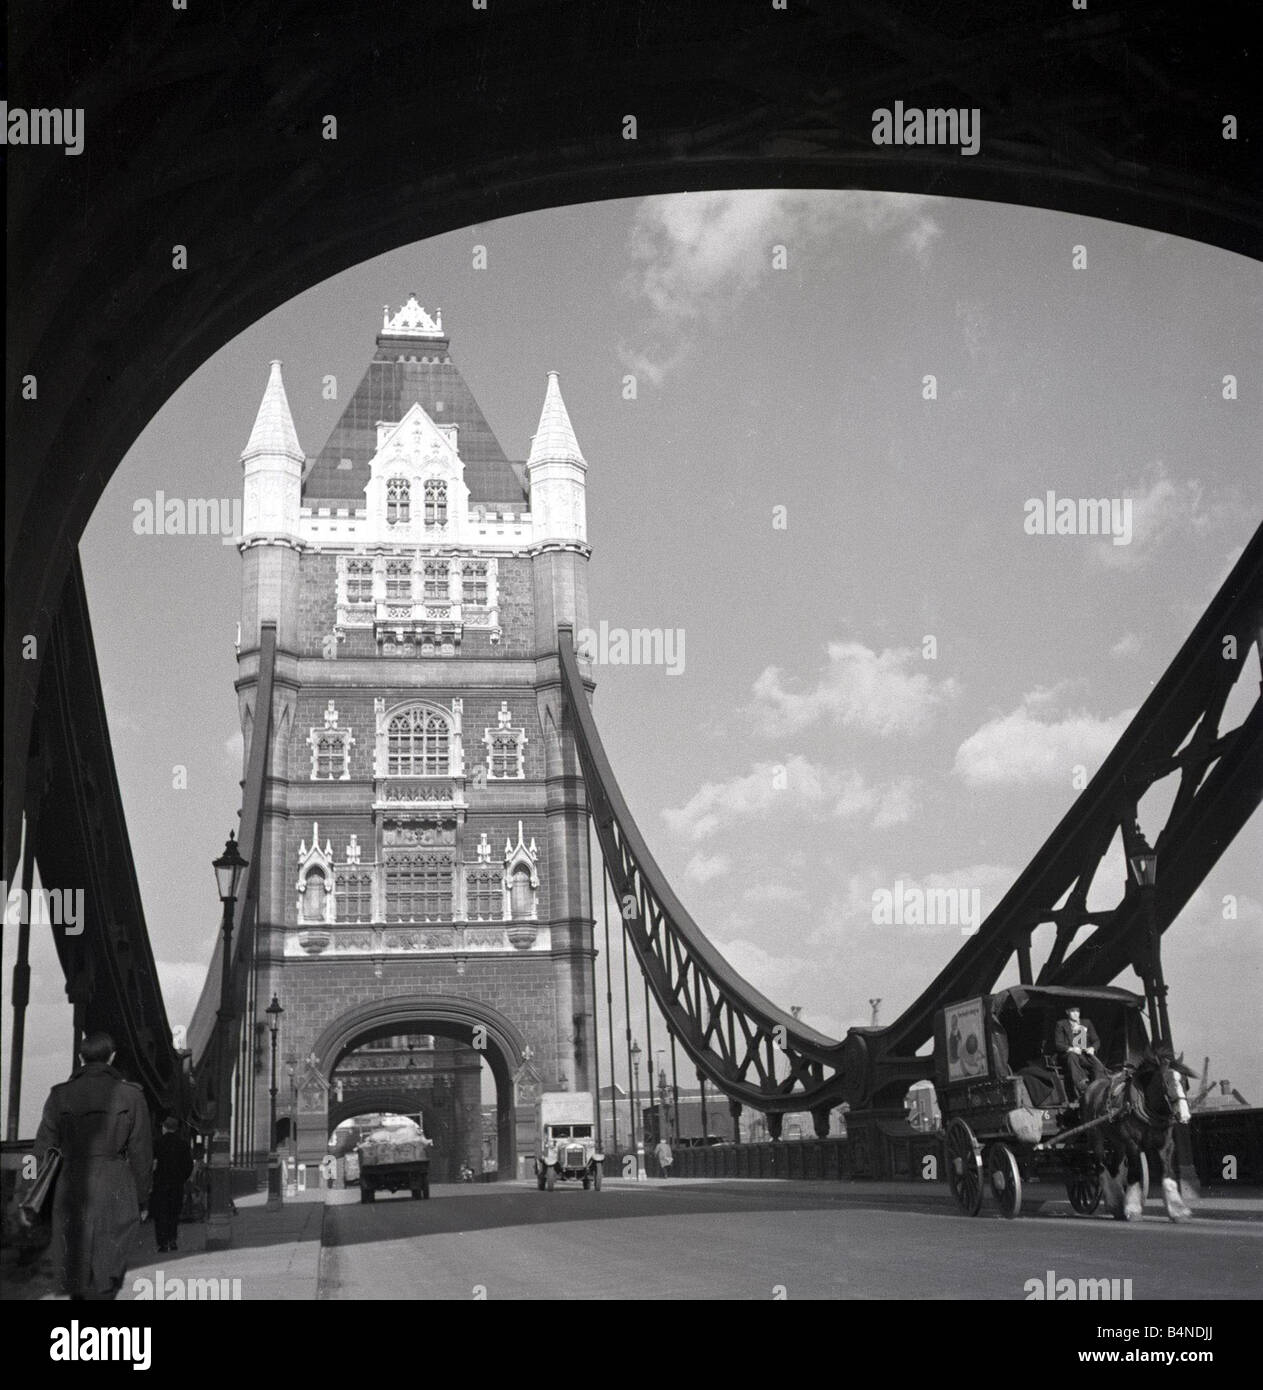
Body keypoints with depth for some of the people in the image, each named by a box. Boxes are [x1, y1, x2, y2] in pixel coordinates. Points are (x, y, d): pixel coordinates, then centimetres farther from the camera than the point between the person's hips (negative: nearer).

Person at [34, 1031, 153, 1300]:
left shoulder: (60, 1095, 1)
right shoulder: (131, 1096, -2)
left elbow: (44, 1149, 2)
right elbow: (141, 1153, 0)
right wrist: (142, 1200, 9)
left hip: (71, 1187, 2)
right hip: (116, 1190, -1)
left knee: (73, 1267, 16)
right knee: (106, 1271, 3)